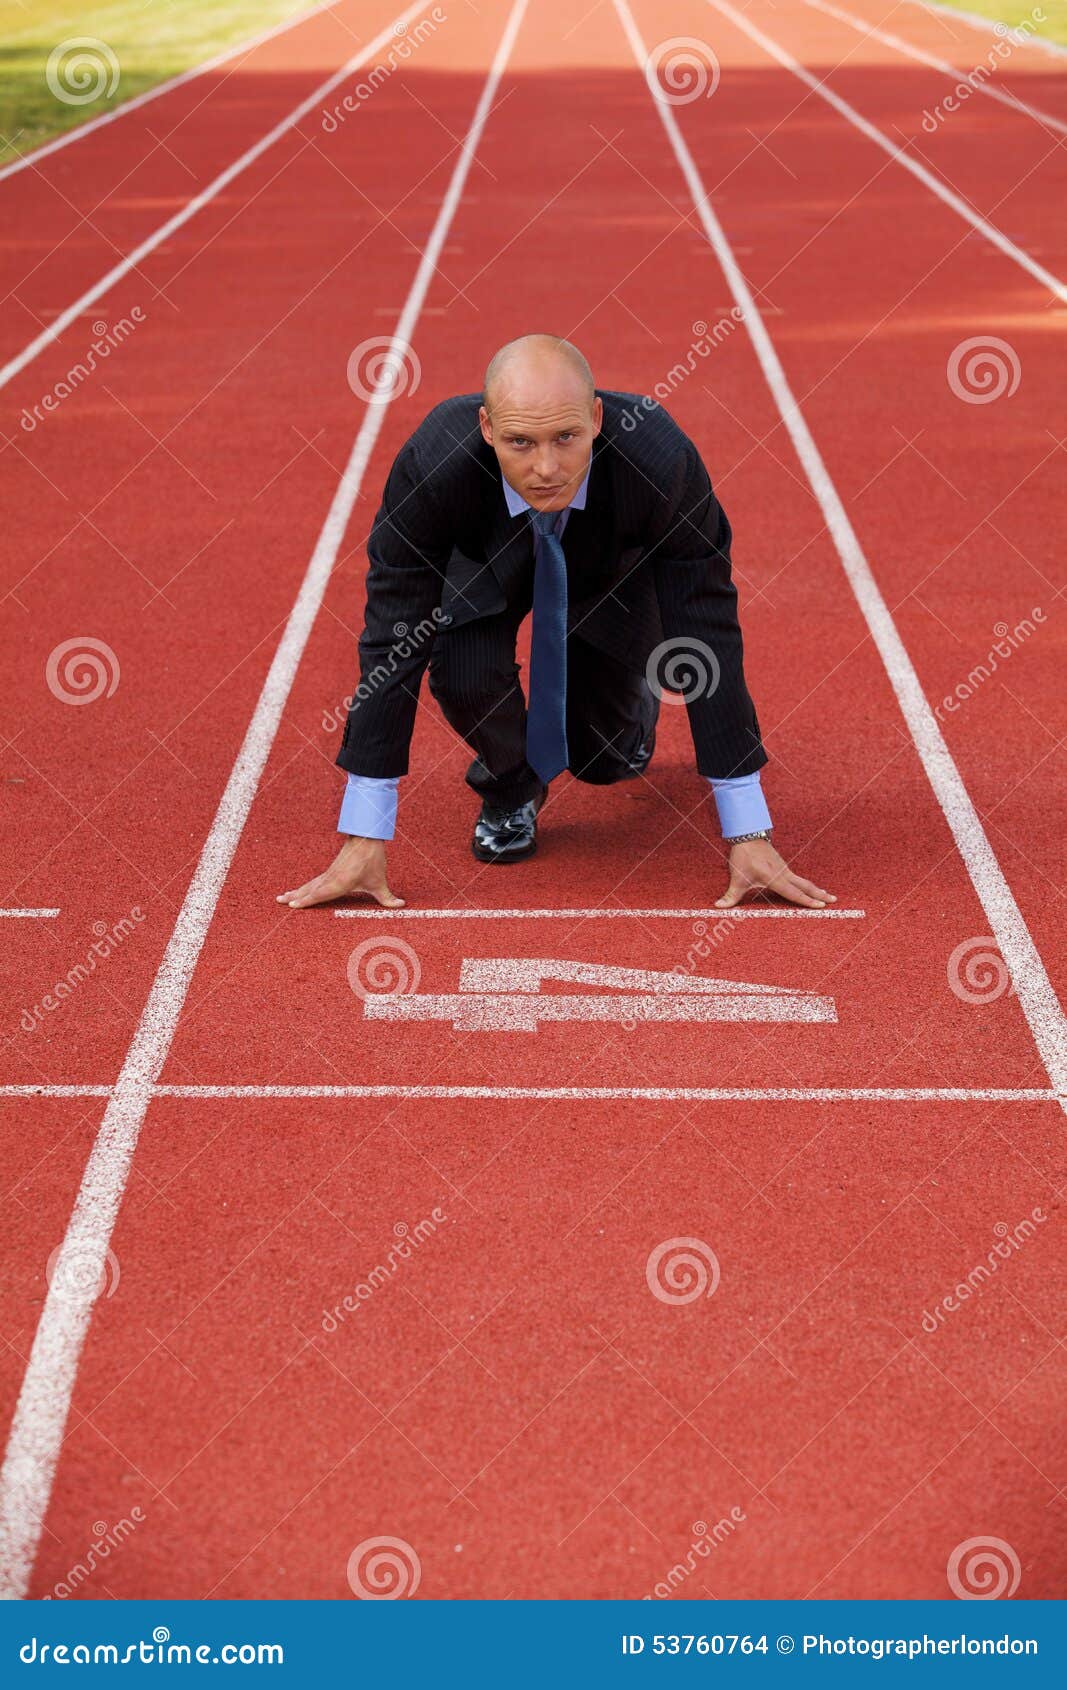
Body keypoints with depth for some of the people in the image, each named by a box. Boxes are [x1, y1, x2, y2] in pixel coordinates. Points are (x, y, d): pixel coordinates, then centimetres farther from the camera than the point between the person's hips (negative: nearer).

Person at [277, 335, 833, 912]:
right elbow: (392, 641, -33)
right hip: (485, 561, 0)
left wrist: (749, 836, -30)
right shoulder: (433, 465, -40)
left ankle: (633, 710, 35)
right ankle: (509, 779, 6)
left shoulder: (661, 463, -41)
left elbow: (708, 636, -32)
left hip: (616, 565, 0)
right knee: (464, 674, -29)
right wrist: (363, 843, -33)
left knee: (602, 759, -3)